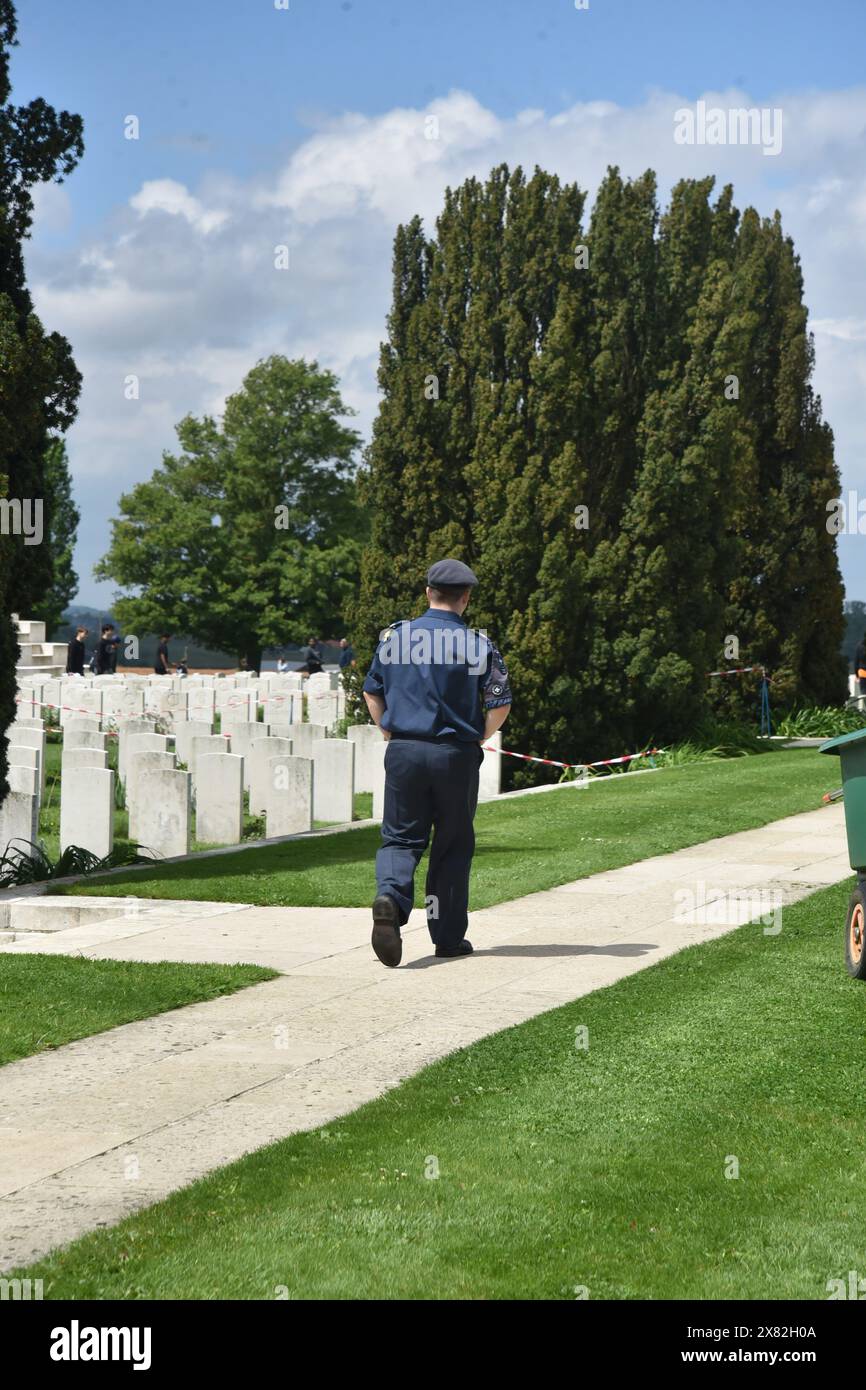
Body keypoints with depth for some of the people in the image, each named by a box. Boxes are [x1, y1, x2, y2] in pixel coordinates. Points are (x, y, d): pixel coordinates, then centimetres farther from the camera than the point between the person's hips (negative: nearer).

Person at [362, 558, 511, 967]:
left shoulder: (395, 636, 4)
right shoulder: (478, 644, -4)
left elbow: (371, 693, 10)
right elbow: (500, 704, -7)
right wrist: (477, 740, 7)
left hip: (403, 752, 1)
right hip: (457, 757, -1)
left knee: (401, 837, 7)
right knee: (453, 846, 11)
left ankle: (390, 896, -23)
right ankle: (448, 936, 16)